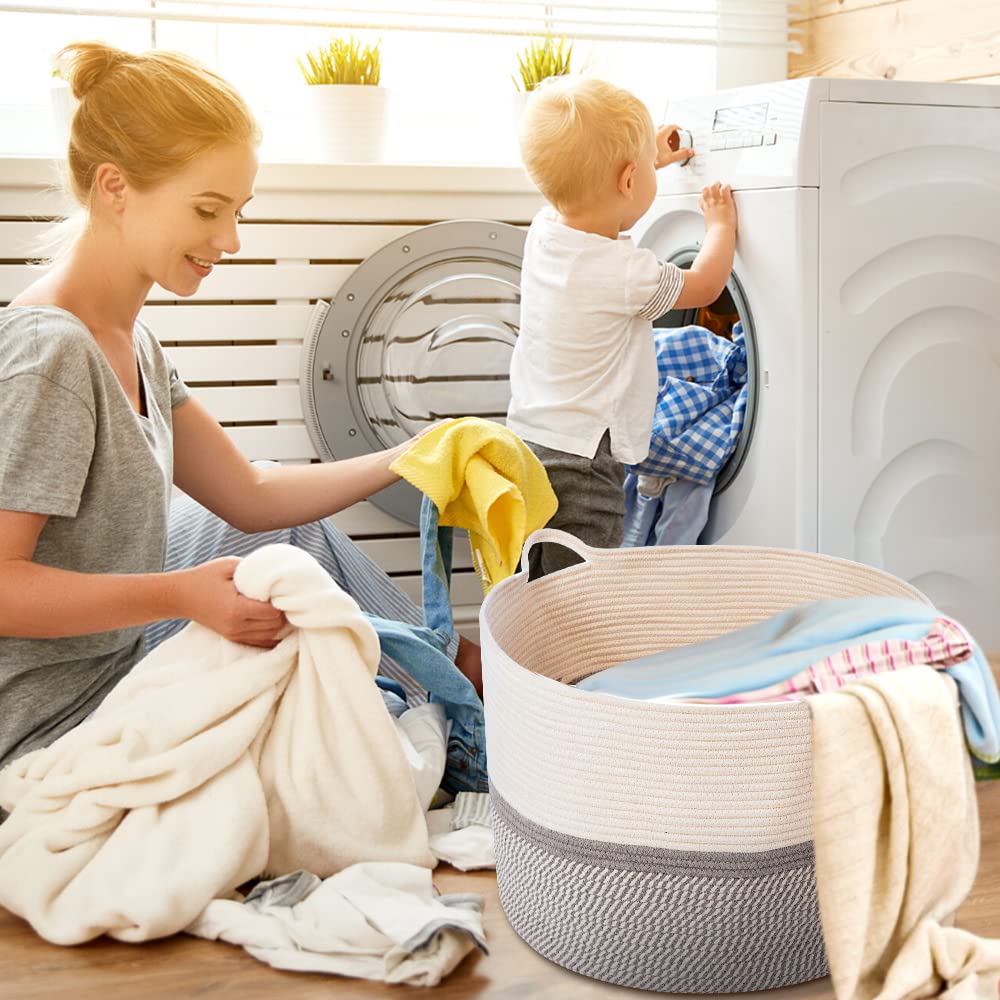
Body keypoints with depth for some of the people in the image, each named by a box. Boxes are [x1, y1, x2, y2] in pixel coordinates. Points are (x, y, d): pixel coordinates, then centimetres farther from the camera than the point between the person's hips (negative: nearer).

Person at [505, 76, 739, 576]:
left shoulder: (544, 230, 3)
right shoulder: (625, 273, -19)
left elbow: (592, 194, 29)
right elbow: (704, 285, 1)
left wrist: (648, 160, 40)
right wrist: (721, 225, 18)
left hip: (528, 440, 8)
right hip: (581, 464, -8)